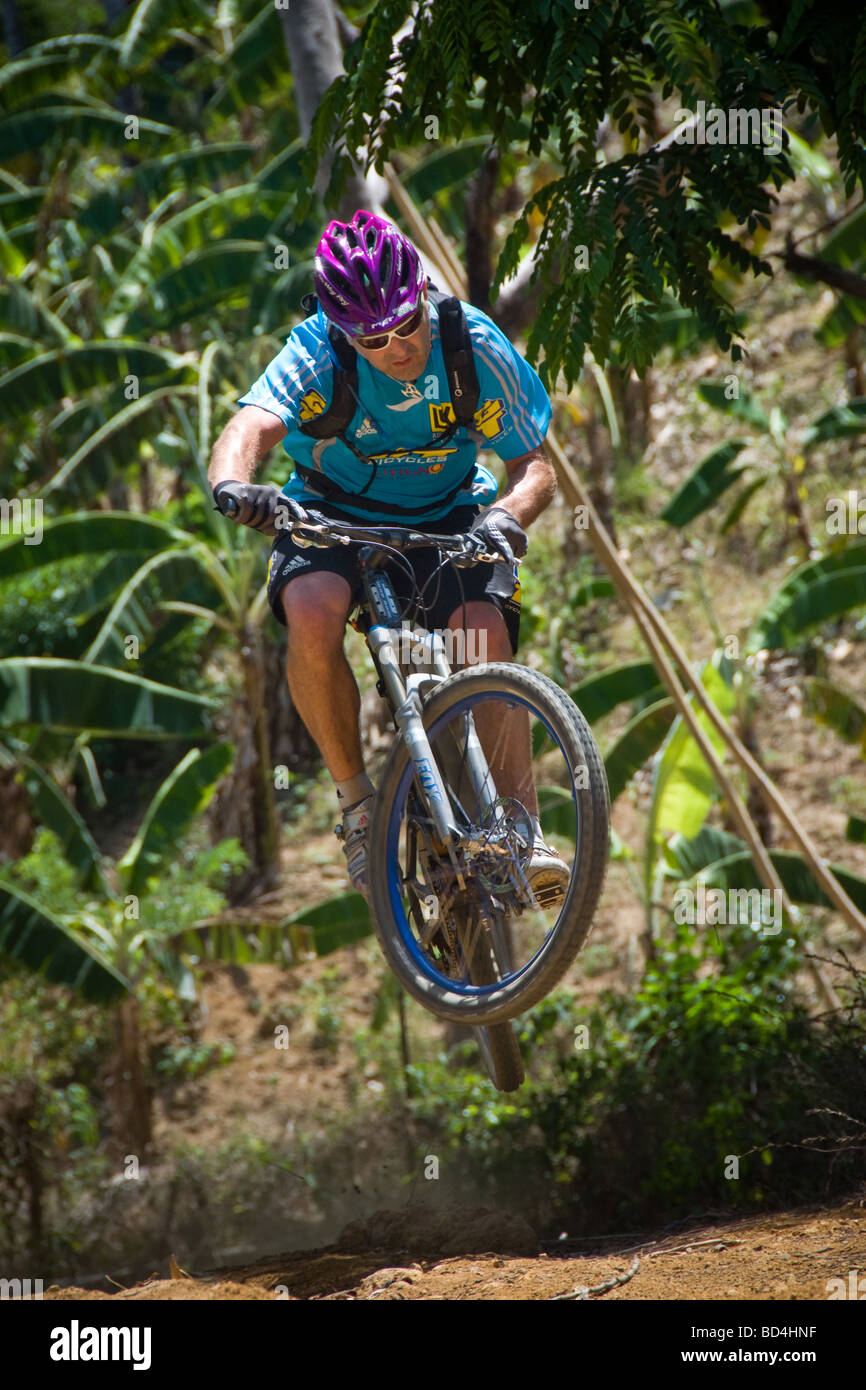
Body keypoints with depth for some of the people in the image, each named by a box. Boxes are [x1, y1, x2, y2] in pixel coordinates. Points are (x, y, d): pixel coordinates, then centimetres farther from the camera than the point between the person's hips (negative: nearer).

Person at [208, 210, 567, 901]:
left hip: (448, 516, 1)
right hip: (335, 513, -1)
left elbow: (537, 464, -15)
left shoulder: (476, 348, -20)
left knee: (486, 632, -27)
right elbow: (249, 428, -41)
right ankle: (356, 799, -14)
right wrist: (235, 486, -64)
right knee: (313, 611, -32)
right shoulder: (317, 353, -25)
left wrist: (508, 512, -38)